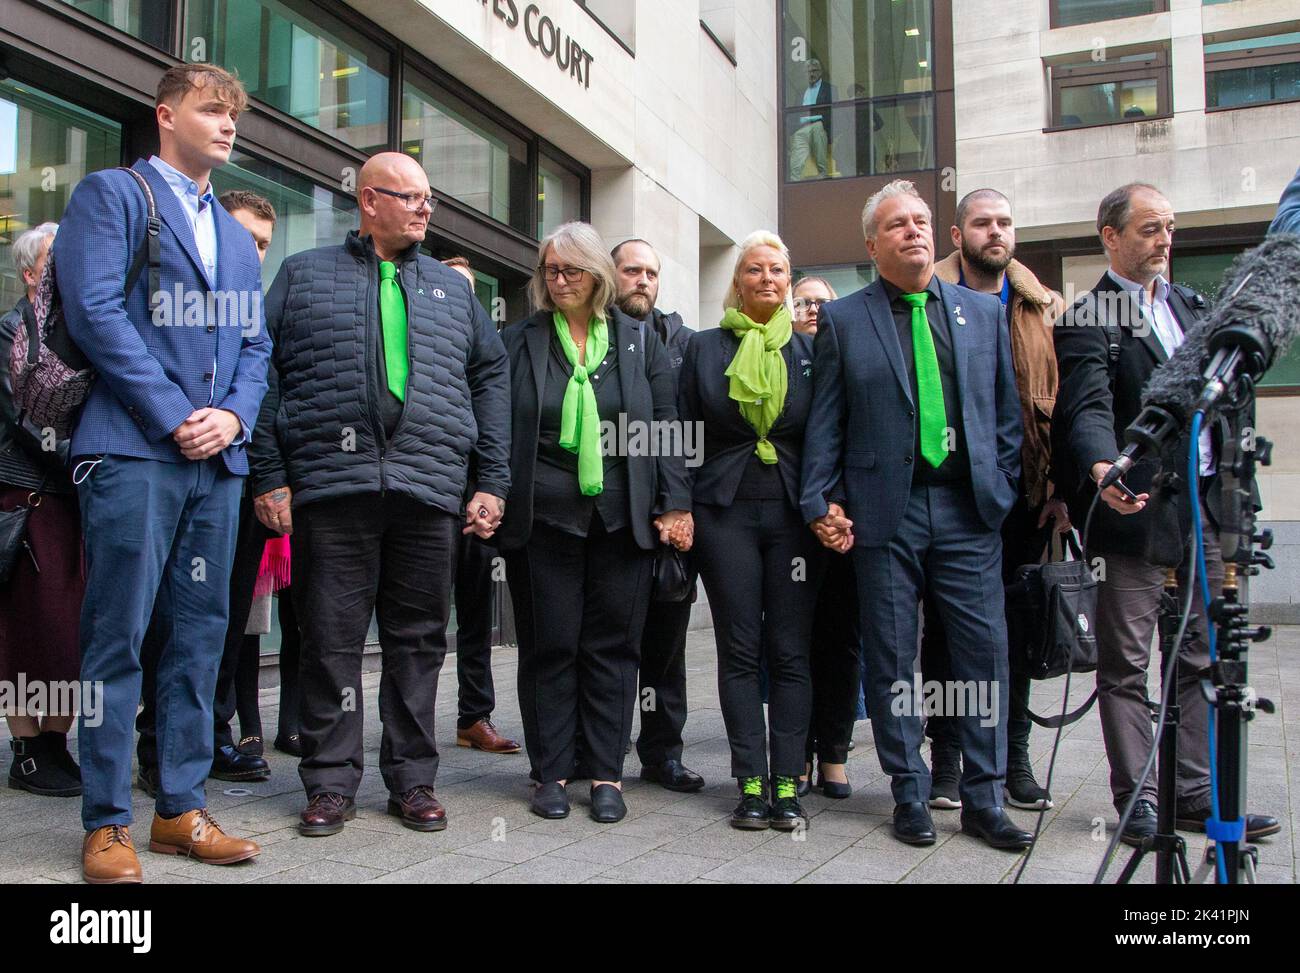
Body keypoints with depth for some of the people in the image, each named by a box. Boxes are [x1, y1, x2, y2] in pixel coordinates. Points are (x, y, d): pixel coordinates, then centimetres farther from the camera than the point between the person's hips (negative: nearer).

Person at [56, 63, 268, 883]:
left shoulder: (236, 236, 23)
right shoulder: (111, 194, 4)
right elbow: (95, 309, -9)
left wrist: (233, 416, -2)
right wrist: (173, 417, -13)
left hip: (218, 459, 6)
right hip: (134, 452, -6)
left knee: (200, 637, 7)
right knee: (117, 639, -3)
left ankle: (183, 809, 16)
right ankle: (107, 822, 6)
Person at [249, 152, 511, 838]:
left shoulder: (452, 289, 19)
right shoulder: (304, 275, 12)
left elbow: (491, 379, 16)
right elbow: (262, 374, 6)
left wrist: (492, 482, 6)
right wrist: (269, 476, -3)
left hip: (431, 492, 2)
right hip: (330, 484, -2)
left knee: (418, 639, 6)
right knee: (331, 639, 2)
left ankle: (413, 780, 17)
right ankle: (331, 782, 13)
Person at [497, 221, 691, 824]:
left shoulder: (639, 341, 9)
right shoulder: (519, 341, 8)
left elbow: (666, 427, 5)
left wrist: (674, 505, -3)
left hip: (621, 518, 1)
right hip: (542, 518, 0)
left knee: (612, 645, 4)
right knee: (548, 645, 4)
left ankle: (606, 775, 12)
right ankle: (551, 773, 14)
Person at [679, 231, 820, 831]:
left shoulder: (809, 351, 9)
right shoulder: (706, 348, 8)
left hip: (793, 512, 0)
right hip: (725, 511, 0)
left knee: (789, 652, 1)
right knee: (739, 651, 2)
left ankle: (786, 783, 8)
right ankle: (751, 783, 8)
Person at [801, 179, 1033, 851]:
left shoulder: (984, 312, 12)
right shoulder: (842, 319, 6)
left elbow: (1007, 410, 14)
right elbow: (825, 423, 3)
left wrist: (1003, 489, 5)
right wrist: (821, 504, -5)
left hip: (969, 509, 2)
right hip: (885, 512, -2)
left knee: (984, 652, 2)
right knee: (891, 661, 4)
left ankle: (983, 800, 15)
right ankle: (910, 796, 18)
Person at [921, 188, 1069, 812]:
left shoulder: (1043, 310, 10)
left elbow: (1060, 404, 7)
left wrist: (1058, 488, -1)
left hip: (1020, 497, 3)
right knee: (945, 627, 5)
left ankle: (1013, 760, 21)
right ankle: (946, 760, 16)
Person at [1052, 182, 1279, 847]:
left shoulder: (1189, 304, 17)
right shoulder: (1087, 320, -4)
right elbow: (1087, 408, -18)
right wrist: (1102, 467, -38)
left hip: (1205, 505, 7)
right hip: (1138, 509, -7)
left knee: (1202, 659, 12)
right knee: (1125, 664, 2)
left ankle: (1196, 794, 22)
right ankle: (1136, 801, 12)